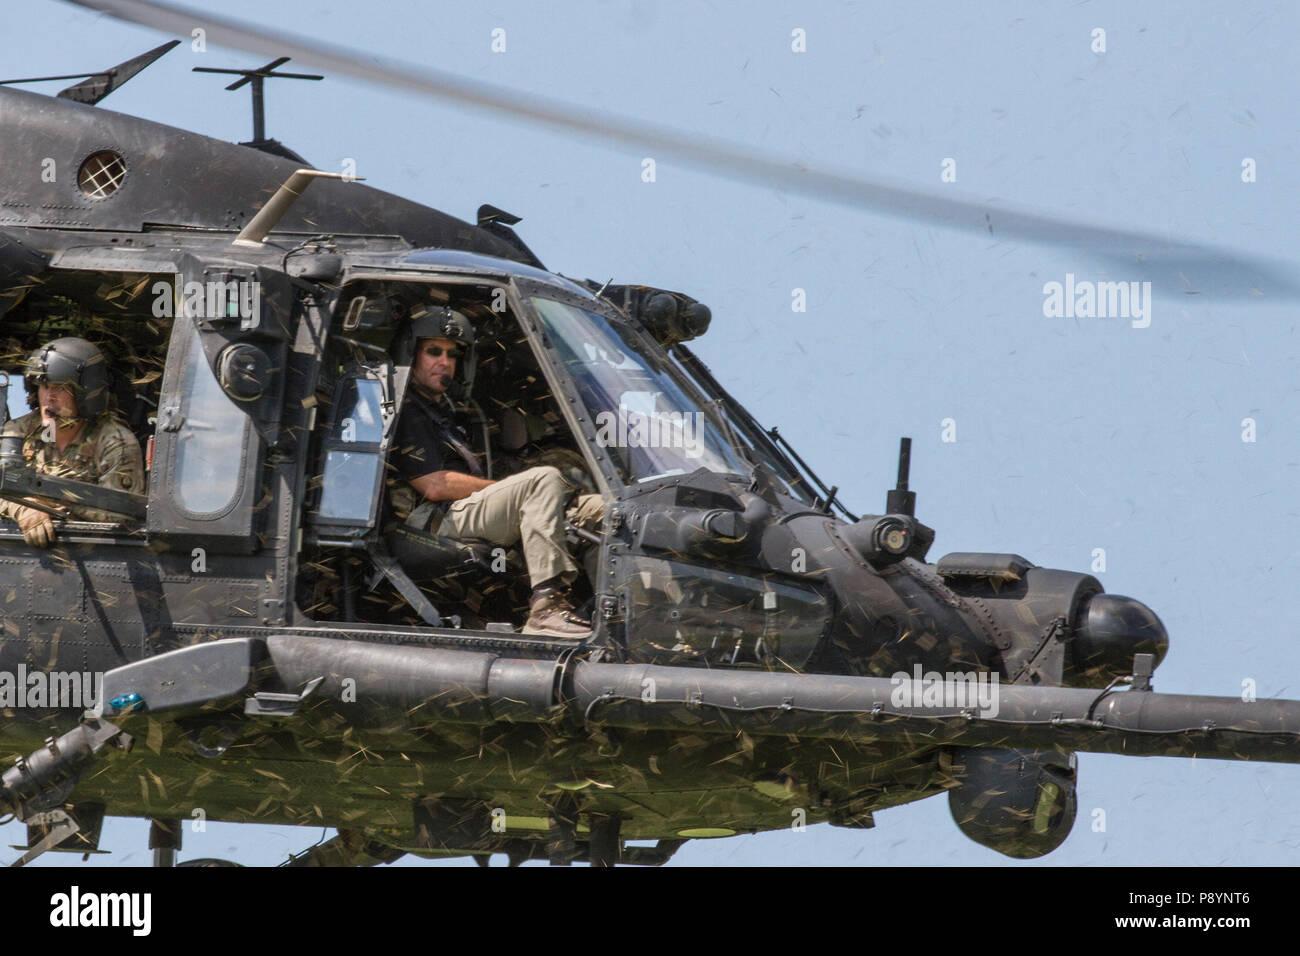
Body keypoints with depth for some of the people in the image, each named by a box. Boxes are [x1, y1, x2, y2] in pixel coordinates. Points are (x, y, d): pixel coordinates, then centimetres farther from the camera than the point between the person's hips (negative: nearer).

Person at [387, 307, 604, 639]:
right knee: (545, 479, -28)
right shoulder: (405, 411, -3)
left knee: (596, 509, -2)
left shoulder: (440, 408, 30)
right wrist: (514, 487, -7)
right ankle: (545, 608, -41)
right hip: (440, 521, -10)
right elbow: (434, 486, -13)